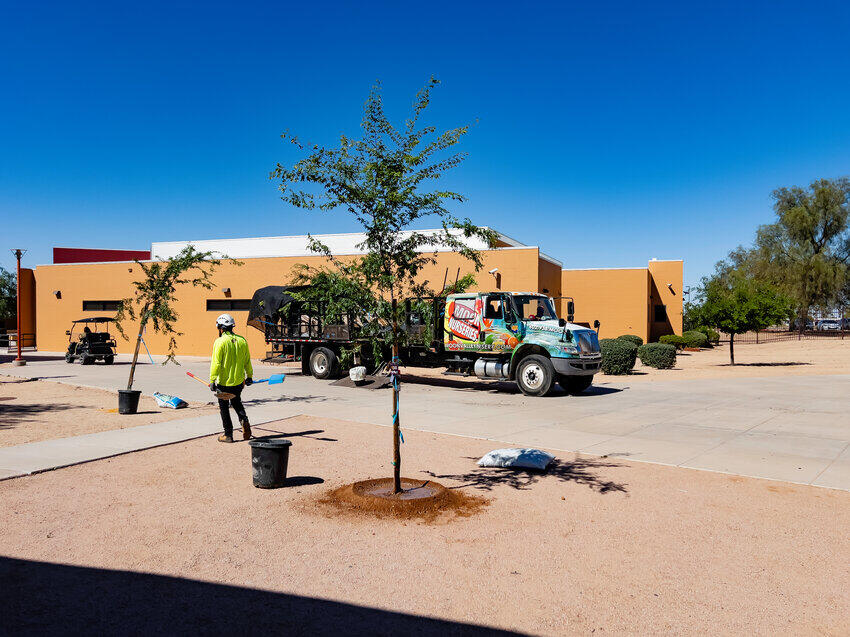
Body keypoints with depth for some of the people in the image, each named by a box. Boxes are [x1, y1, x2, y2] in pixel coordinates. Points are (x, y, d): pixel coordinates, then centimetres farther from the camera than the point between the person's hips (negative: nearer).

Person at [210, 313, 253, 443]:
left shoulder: (220, 342, -13)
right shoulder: (242, 340, 2)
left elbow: (216, 363, -17)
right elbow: (247, 361, 10)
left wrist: (212, 380, -14)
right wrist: (249, 376, 21)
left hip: (223, 382, -5)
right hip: (238, 381, 5)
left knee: (224, 408, 8)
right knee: (237, 403, 24)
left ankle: (228, 434, 12)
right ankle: (244, 420, 0)